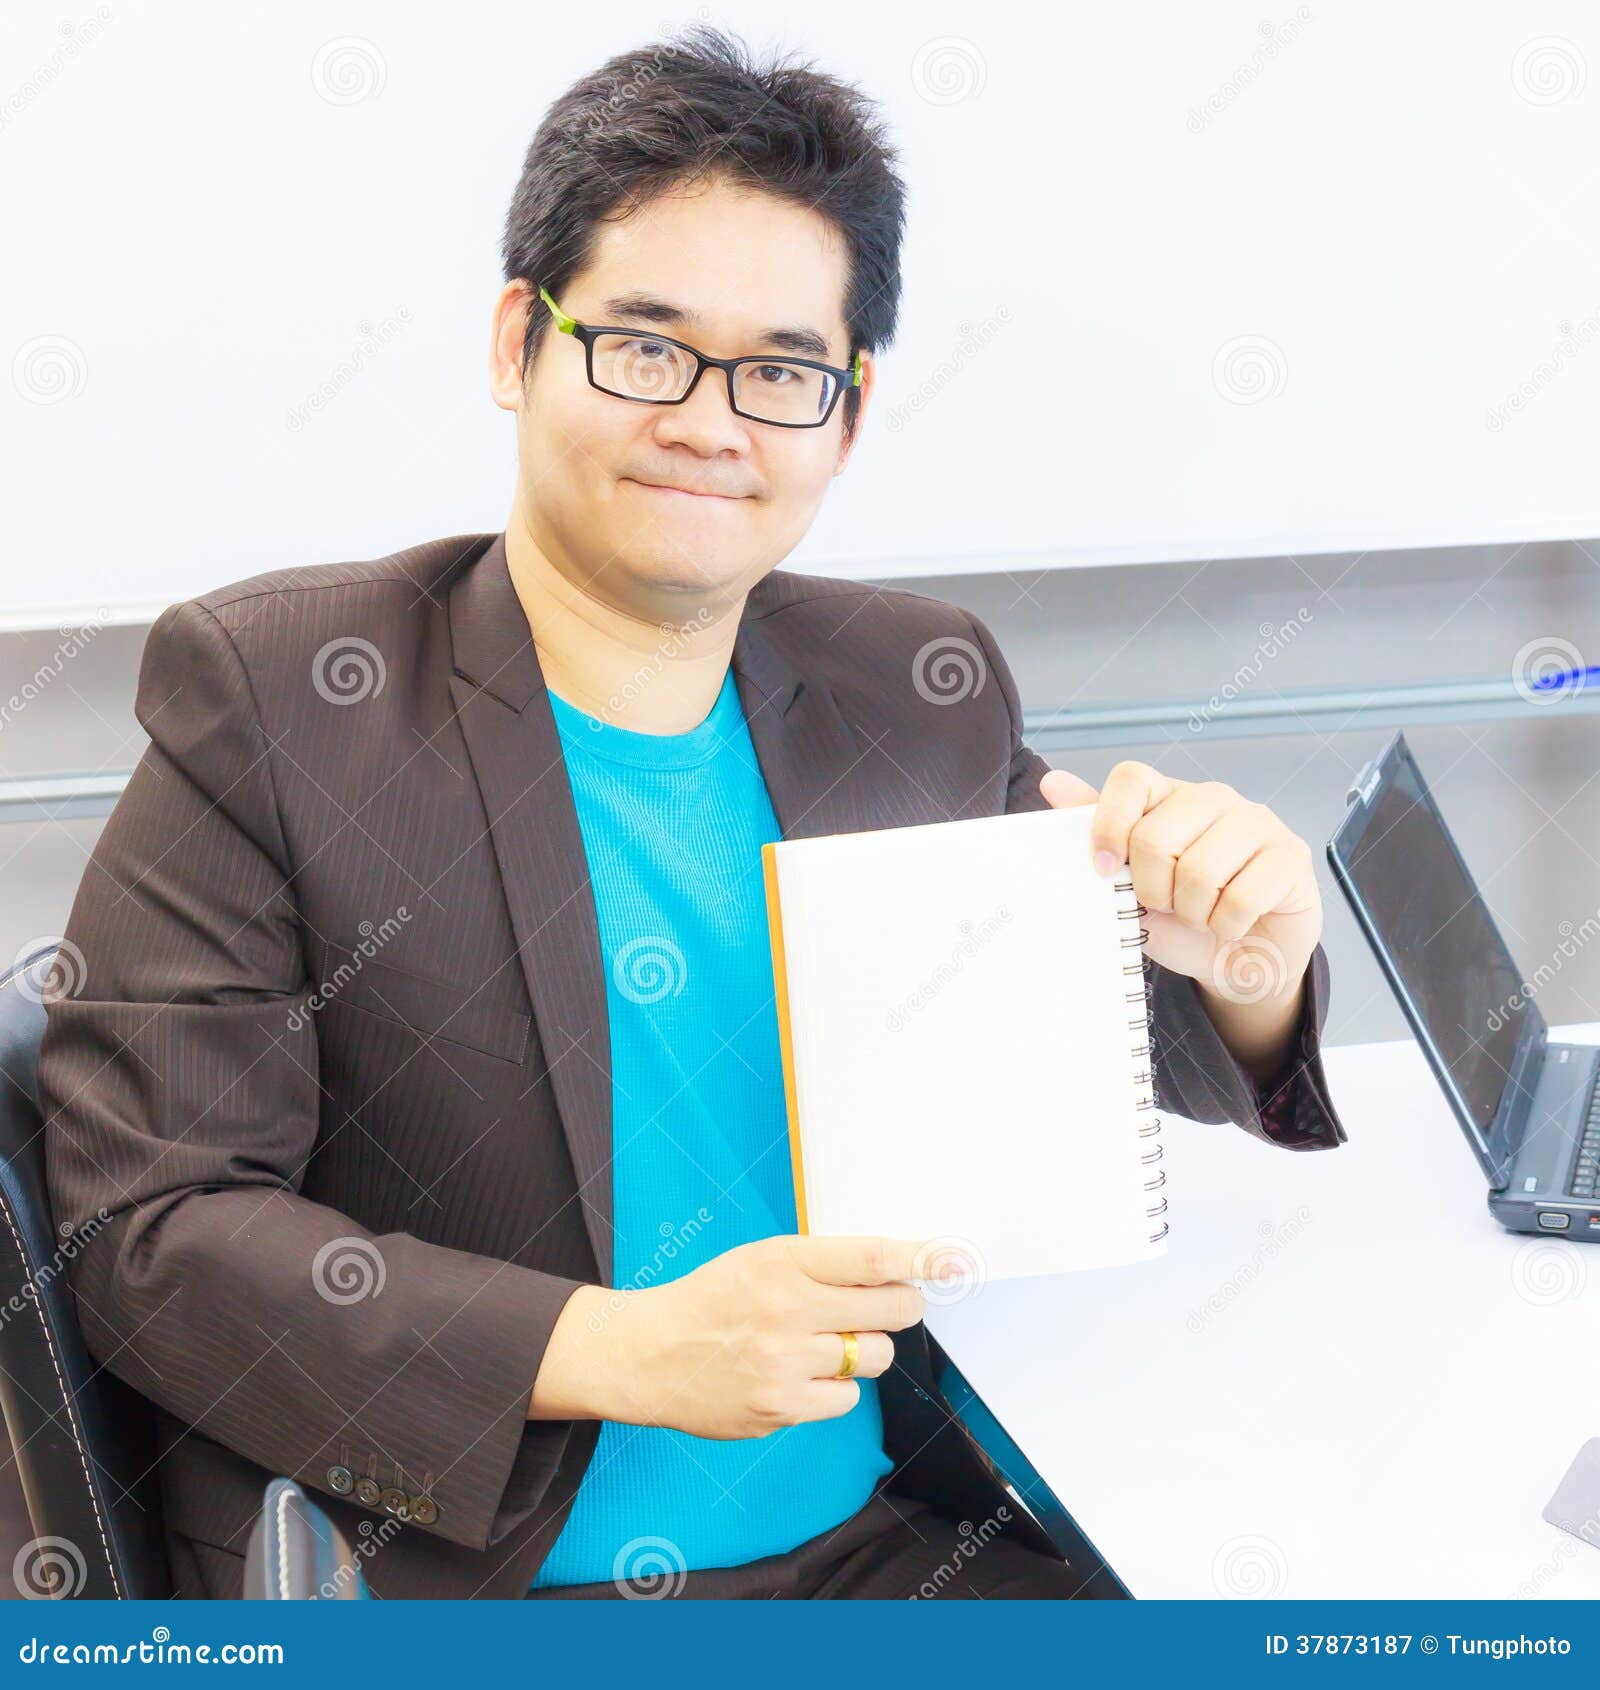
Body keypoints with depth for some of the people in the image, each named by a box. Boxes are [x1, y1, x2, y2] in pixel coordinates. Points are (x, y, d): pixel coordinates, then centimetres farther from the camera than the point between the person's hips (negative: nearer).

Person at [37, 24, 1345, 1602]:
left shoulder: (924, 691, 6)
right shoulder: (269, 694, -7)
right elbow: (145, 1222, -11)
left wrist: (1242, 975, -8)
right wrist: (609, 1352, -21)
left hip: (898, 1548, 4)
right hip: (455, 1589, -3)